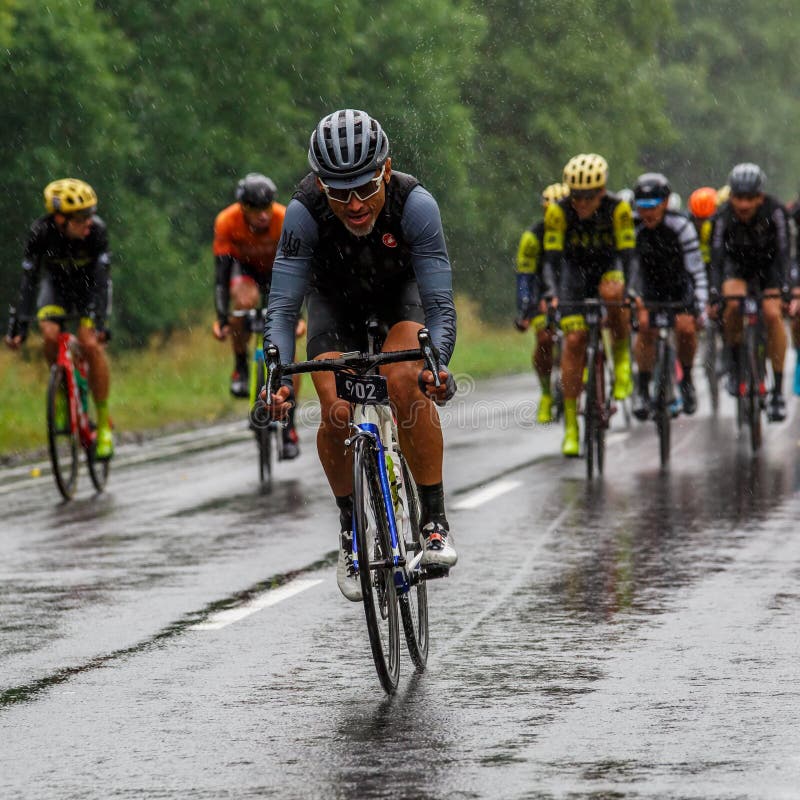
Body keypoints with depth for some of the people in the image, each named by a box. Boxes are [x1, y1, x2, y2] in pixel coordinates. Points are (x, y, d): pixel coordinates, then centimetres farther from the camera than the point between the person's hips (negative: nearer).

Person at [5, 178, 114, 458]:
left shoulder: (96, 230, -32)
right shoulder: (40, 232, -30)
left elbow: (101, 278, -33)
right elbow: (28, 280, -28)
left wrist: (100, 322, -43)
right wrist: (18, 325, -34)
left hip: (90, 284, -1)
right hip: (56, 282, 1)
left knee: (91, 344, -20)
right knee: (50, 334, -26)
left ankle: (103, 422, -7)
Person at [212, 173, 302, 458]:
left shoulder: (286, 221, -32)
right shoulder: (227, 222, -31)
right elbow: (222, 273, -29)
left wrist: (295, 315, -37)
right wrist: (221, 318, -35)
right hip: (244, 268, 0)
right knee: (245, 301, -37)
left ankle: (289, 426, -6)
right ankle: (240, 367, -14)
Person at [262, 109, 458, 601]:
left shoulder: (414, 204, -36)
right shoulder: (305, 212, -35)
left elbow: (440, 305, -35)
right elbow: (283, 306, -33)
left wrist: (438, 364, -53)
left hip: (402, 289, -1)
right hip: (335, 297, 1)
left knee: (405, 381, -29)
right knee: (337, 413, -19)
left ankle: (435, 522, -17)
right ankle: (351, 531, 5)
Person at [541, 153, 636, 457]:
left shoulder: (618, 208, -26)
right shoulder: (558, 211, -24)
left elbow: (627, 254, -28)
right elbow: (551, 259, -25)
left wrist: (631, 291, -43)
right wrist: (552, 295, -40)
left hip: (608, 266, -1)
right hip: (576, 272, 1)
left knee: (612, 293, -37)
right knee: (573, 340, -12)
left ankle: (622, 356, -11)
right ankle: (571, 425, -5)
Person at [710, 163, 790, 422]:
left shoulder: (774, 211, -29)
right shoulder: (724, 216, -27)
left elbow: (783, 252, -32)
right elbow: (716, 257, -32)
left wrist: (782, 289, -45)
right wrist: (714, 294, -46)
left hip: (768, 265, 0)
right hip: (737, 266, 0)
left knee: (773, 313, -23)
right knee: (733, 303, -30)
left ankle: (778, 389, -15)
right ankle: (735, 363, -7)